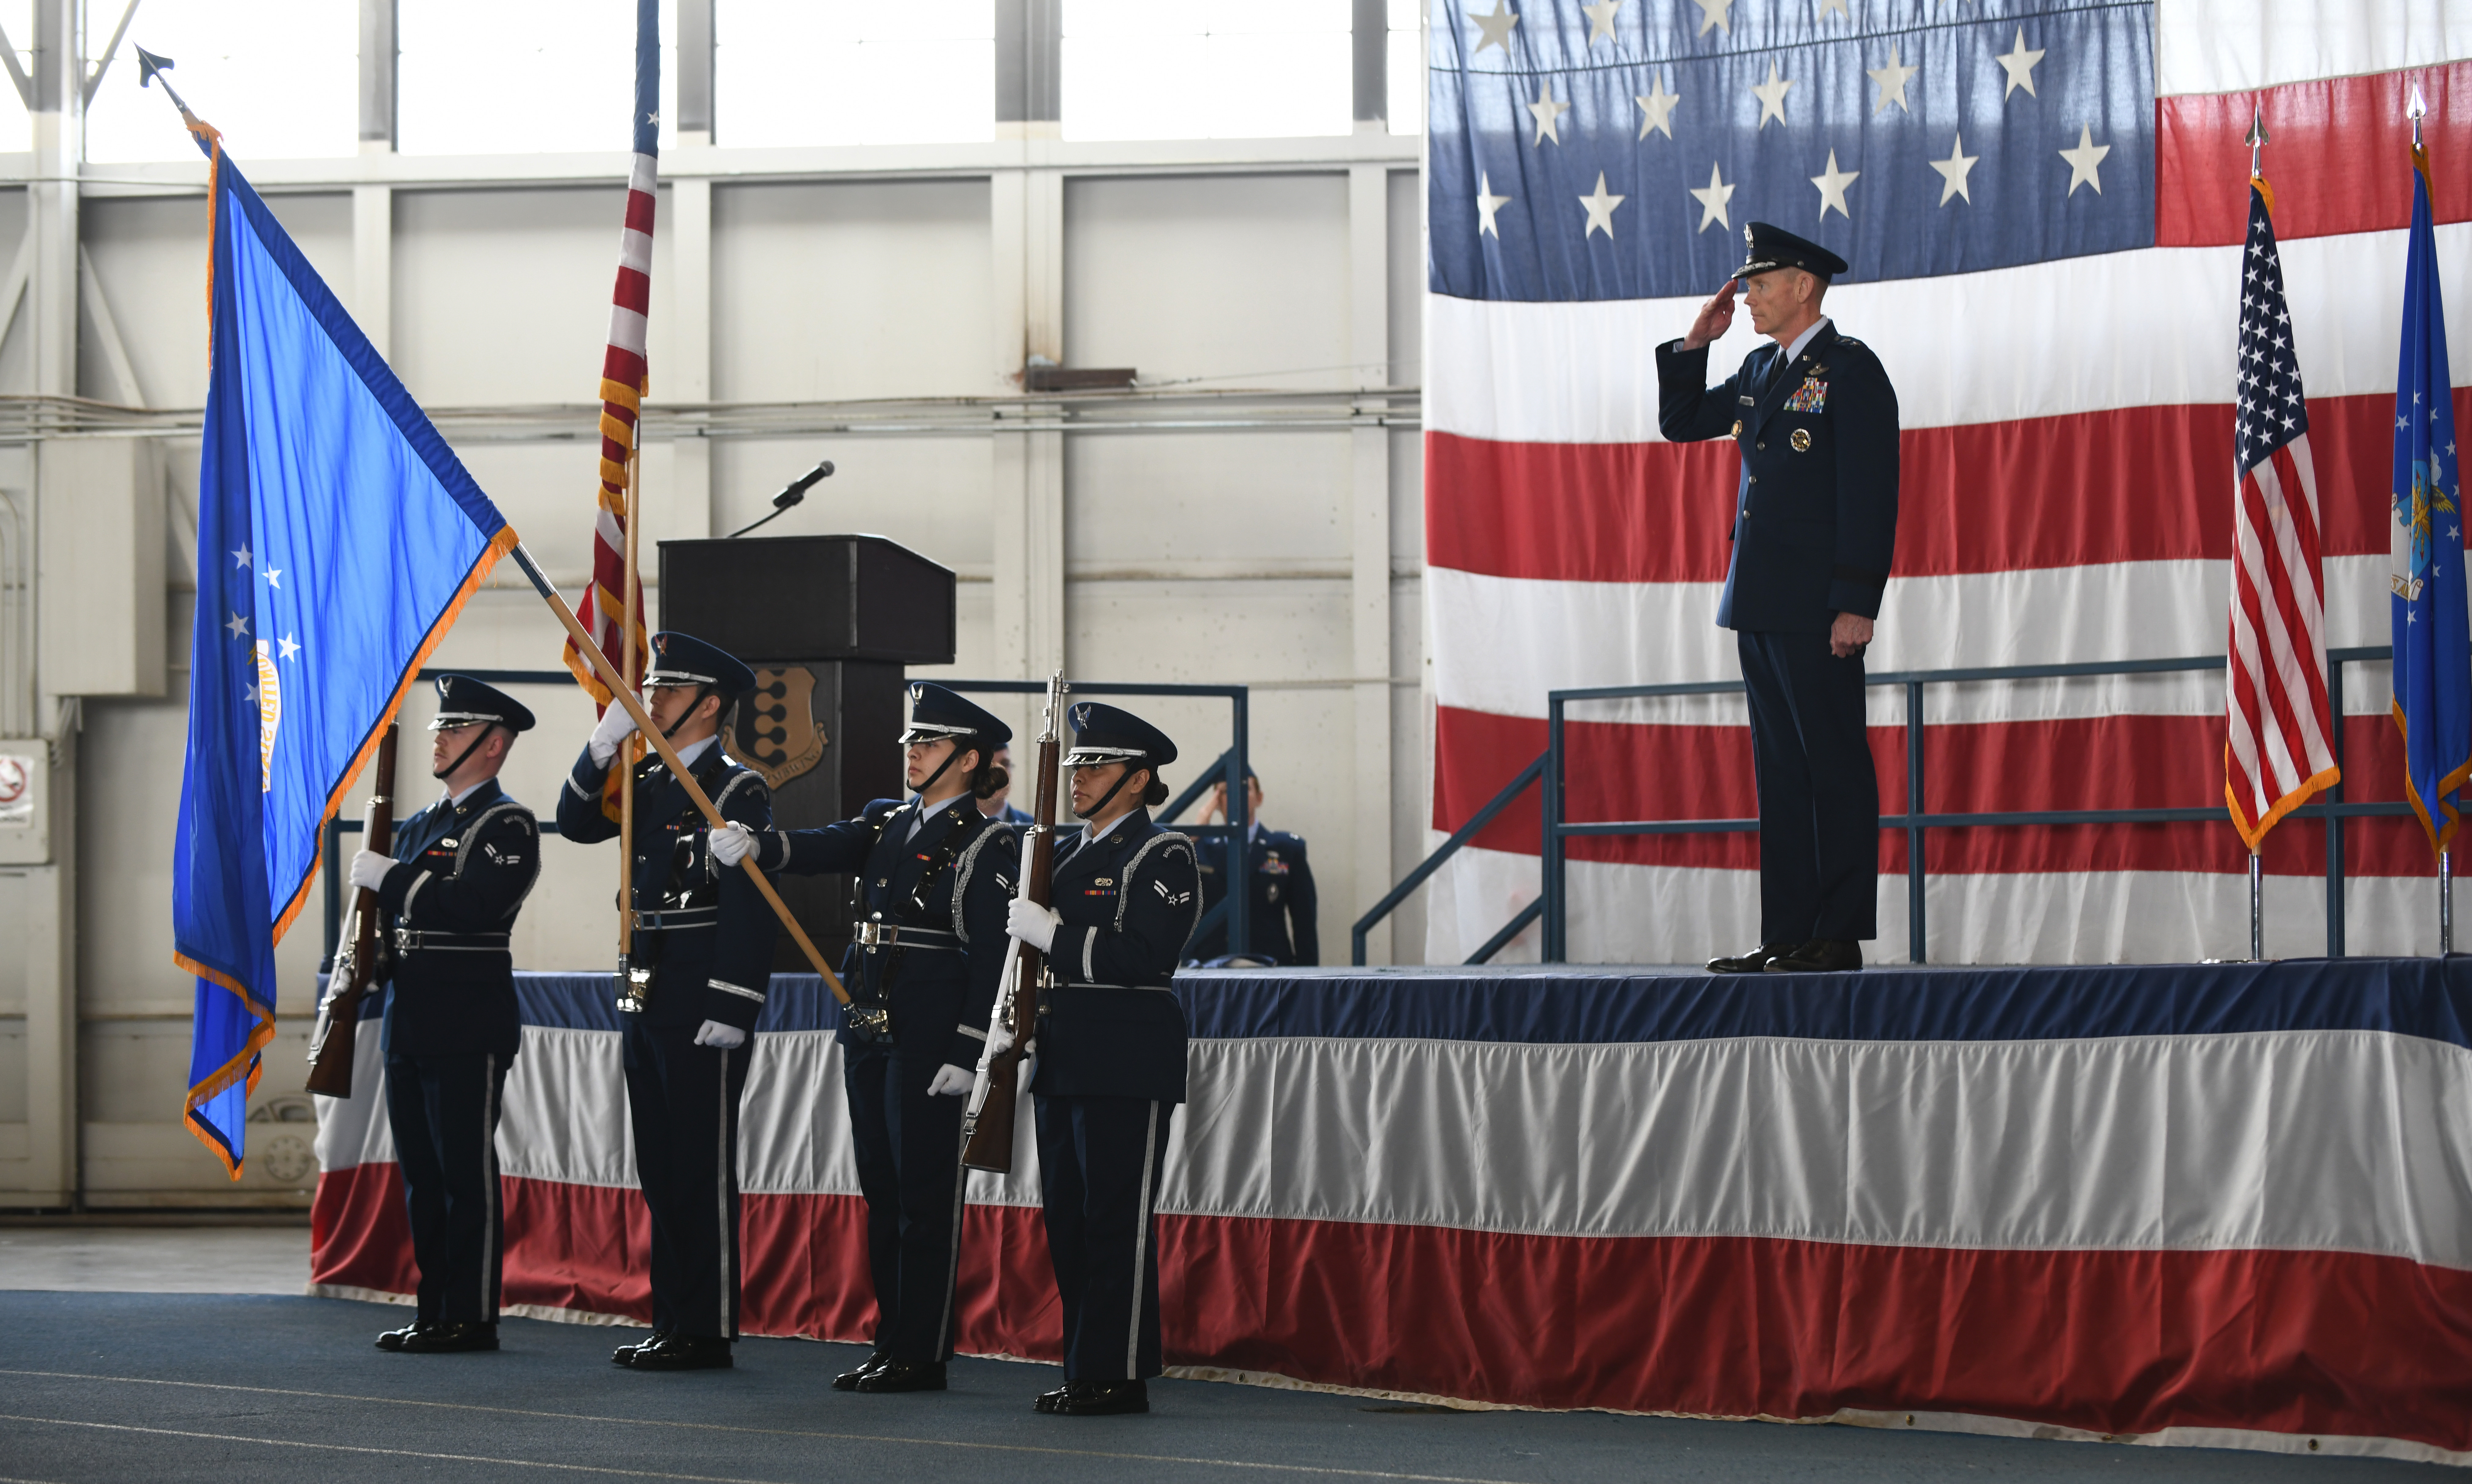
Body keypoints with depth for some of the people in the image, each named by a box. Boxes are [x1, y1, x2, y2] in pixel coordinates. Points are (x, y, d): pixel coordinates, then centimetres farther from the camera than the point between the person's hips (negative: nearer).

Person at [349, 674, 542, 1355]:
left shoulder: (508, 826, -6)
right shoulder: (418, 827, 20)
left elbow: (475, 904, -22)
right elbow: (389, 918, 25)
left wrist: (392, 878, -17)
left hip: (469, 1025, -8)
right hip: (410, 1022, 8)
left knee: (467, 1173, -6)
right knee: (421, 1173, 11)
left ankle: (472, 1317, -3)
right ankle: (432, 1311, 17)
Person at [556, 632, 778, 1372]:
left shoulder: (739, 790, -9)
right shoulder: (648, 783, 15)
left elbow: (751, 908, -15)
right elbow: (576, 824, 11)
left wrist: (731, 1010, -20)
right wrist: (604, 743, -2)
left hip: (701, 1006, -8)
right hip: (646, 1001, 8)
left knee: (703, 1170, -4)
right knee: (662, 1171, 11)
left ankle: (708, 1332, 1)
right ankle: (672, 1324, 18)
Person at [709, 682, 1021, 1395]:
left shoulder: (988, 846, -7)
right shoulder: (886, 823, 15)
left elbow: (991, 960, -11)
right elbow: (822, 849, -2)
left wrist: (965, 1054, -16)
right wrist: (757, 846, -21)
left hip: (930, 1037, -7)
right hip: (868, 1028, 7)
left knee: (926, 1192, -4)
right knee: (882, 1189, 10)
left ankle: (923, 1355, 1)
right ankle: (892, 1343, 17)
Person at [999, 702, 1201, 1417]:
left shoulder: (1162, 857, -6)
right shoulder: (1067, 854, 18)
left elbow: (1141, 957, -18)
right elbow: (1036, 951, 24)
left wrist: (1052, 934, -18)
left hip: (1128, 1063, -8)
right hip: (1064, 1059, 8)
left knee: (1118, 1220, -6)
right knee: (1068, 1220, 10)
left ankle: (1120, 1376, -3)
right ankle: (1084, 1371, 17)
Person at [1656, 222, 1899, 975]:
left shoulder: (1851, 370, -8)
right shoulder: (1761, 370, 16)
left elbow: (1871, 496, -13)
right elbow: (1680, 423, 25)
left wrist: (1857, 605, -19)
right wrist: (1696, 341, 11)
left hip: (1818, 609, -8)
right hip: (1760, 604, 8)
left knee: (1836, 769, -3)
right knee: (1779, 772, 9)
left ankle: (1841, 936, -1)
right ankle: (1787, 935, 12)